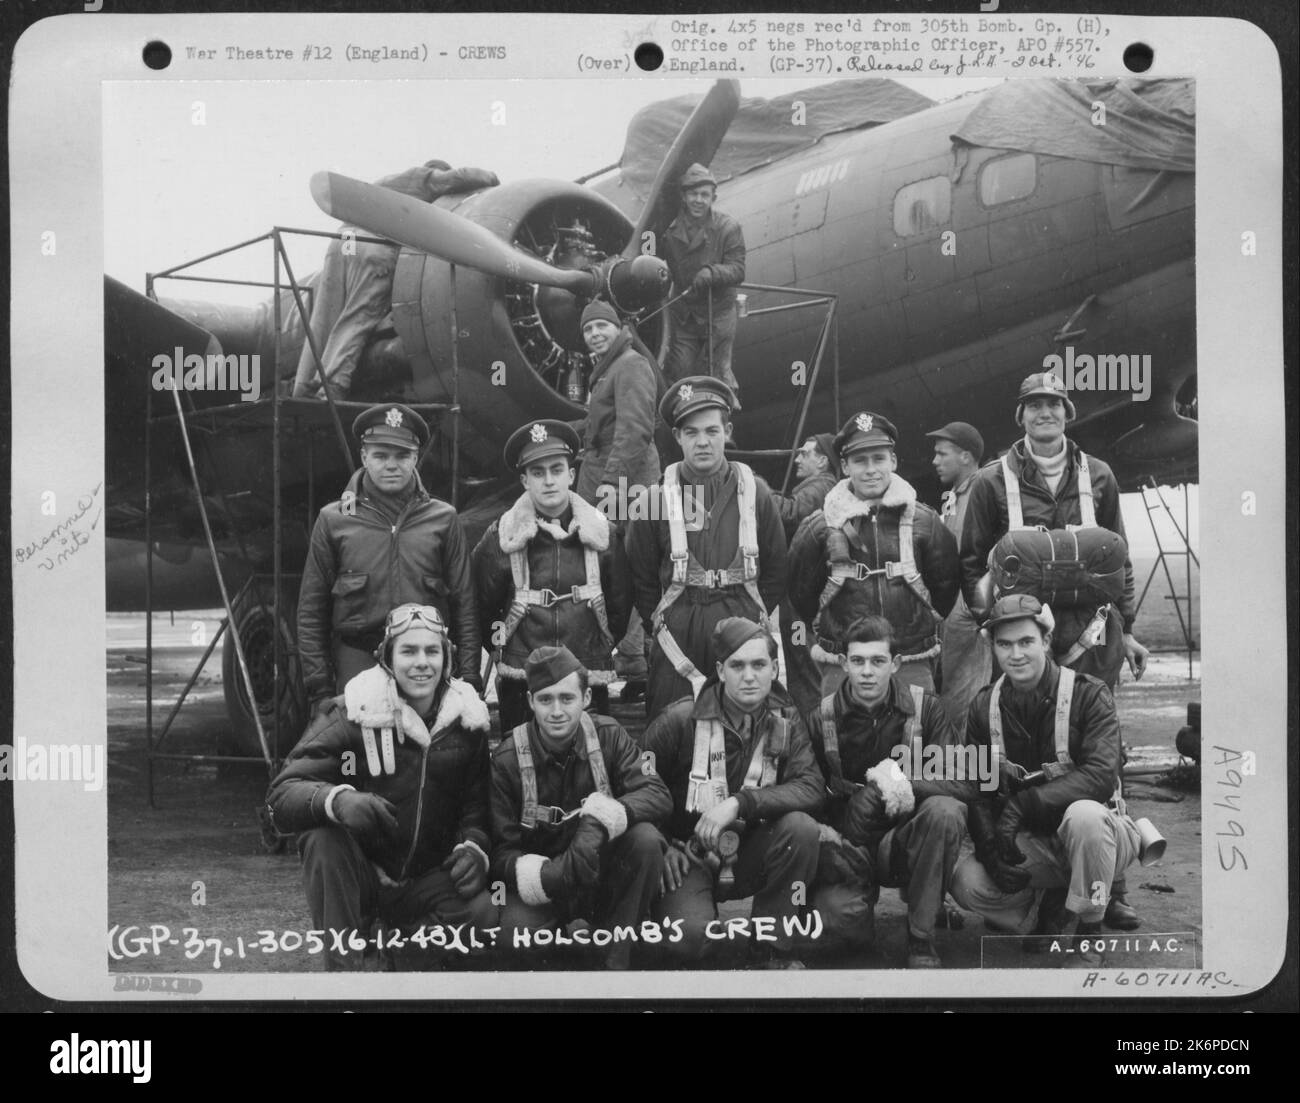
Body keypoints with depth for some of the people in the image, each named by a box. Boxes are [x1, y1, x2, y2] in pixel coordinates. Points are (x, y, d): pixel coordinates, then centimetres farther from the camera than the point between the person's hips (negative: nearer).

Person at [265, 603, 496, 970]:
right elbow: (282, 795, -20)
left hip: (427, 879, 2)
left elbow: (479, 806, 9)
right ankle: (343, 961, -20)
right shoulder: (350, 714, -12)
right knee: (324, 838, -33)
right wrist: (337, 799, -42)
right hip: (359, 876, -2)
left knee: (484, 915, -26)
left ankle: (408, 942, 5)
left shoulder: (467, 720, -1)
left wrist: (473, 848, -14)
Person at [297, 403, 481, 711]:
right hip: (356, 665, 0)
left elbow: (465, 608, 7)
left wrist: (468, 684, 1)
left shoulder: (443, 519, 7)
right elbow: (311, 614, 7)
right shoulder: (333, 520, 6)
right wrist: (320, 690, 1)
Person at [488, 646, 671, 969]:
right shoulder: (507, 759, -10)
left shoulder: (608, 735, -6)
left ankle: (617, 959, -13)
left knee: (645, 837, -29)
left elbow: (657, 794, -18)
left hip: (604, 869, 2)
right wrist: (548, 875, -33)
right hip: (542, 883, -1)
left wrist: (601, 821, -38)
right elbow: (502, 850, -11)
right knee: (515, 929, -33)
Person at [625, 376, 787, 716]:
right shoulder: (657, 497, 0)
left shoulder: (755, 493, 3)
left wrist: (751, 621, 5)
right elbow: (641, 578, 6)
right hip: (678, 648, -1)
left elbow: (775, 570, 8)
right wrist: (664, 626, 3)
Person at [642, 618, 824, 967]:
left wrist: (740, 802, -28)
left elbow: (811, 788, -17)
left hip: (749, 854, 3)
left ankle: (775, 948, -10)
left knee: (801, 827, -26)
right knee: (688, 936, -29)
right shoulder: (681, 719, -10)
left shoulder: (785, 722, -2)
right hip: (688, 855, -3)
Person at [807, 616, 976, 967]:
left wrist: (906, 781, -30)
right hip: (850, 842, -1)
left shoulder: (924, 707, -5)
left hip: (907, 839, 1)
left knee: (945, 810, -33)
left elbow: (967, 782, -12)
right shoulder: (821, 719, -3)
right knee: (838, 912, -32)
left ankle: (921, 938, -15)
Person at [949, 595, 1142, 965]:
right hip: (1029, 843, 4)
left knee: (1084, 814, -39)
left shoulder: (1089, 694, -13)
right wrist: (991, 848, -20)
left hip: (1096, 832, -4)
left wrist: (1022, 804, -32)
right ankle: (1051, 907, 8)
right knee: (967, 882, -22)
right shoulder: (984, 706, 1)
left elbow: (1101, 776, -25)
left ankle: (1088, 935, -17)